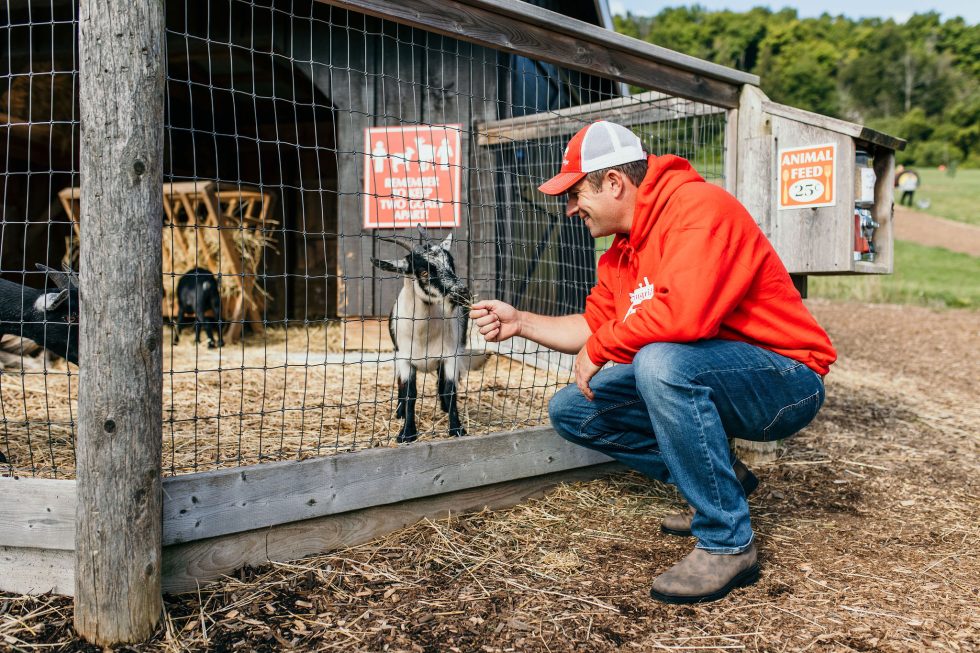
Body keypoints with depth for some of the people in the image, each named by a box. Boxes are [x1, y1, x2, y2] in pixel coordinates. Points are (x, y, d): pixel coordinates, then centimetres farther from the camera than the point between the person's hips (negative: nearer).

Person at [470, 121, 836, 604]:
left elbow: (683, 312, -36)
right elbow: (595, 327, 15)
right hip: (701, 380, 9)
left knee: (660, 362, -38)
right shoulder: (621, 252, 7)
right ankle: (717, 478, 11)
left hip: (787, 381, -9)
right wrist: (520, 322, 9)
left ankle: (727, 544, -20)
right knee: (570, 410, 4)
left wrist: (600, 348, -22)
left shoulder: (700, 207, -21)